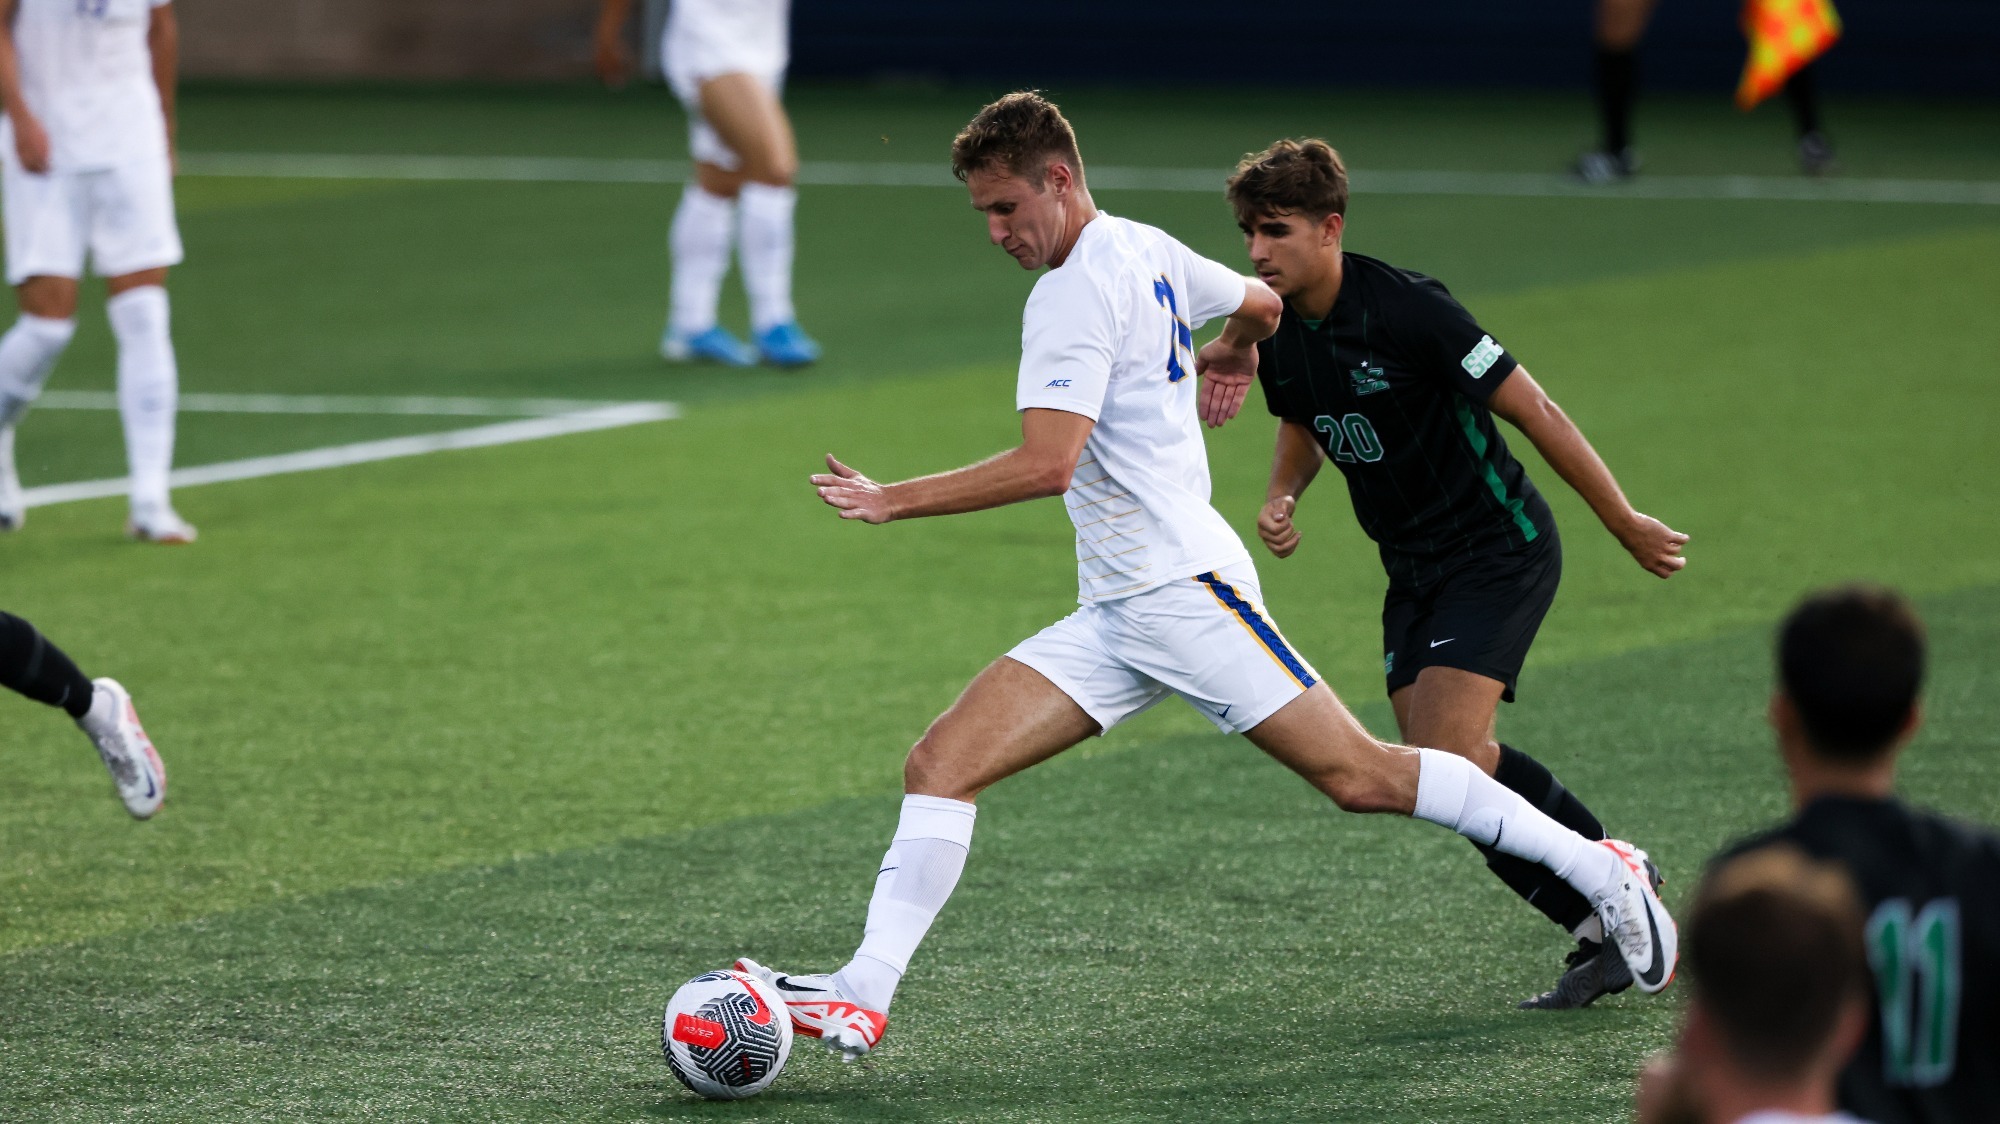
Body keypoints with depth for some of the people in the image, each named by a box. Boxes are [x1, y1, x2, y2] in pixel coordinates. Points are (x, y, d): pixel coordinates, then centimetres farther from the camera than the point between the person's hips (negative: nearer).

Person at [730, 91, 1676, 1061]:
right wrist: (1228, 356, 52)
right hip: (1111, 618, 10)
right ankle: (861, 998, -12)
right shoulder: (1148, 252, 12)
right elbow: (1262, 305, 30)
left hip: (1182, 590, -10)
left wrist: (894, 501, -20)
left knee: (1358, 776, -6)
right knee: (940, 764, -4)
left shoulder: (1074, 295, -15)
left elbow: (1045, 464, -24)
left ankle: (1598, 871, 9)